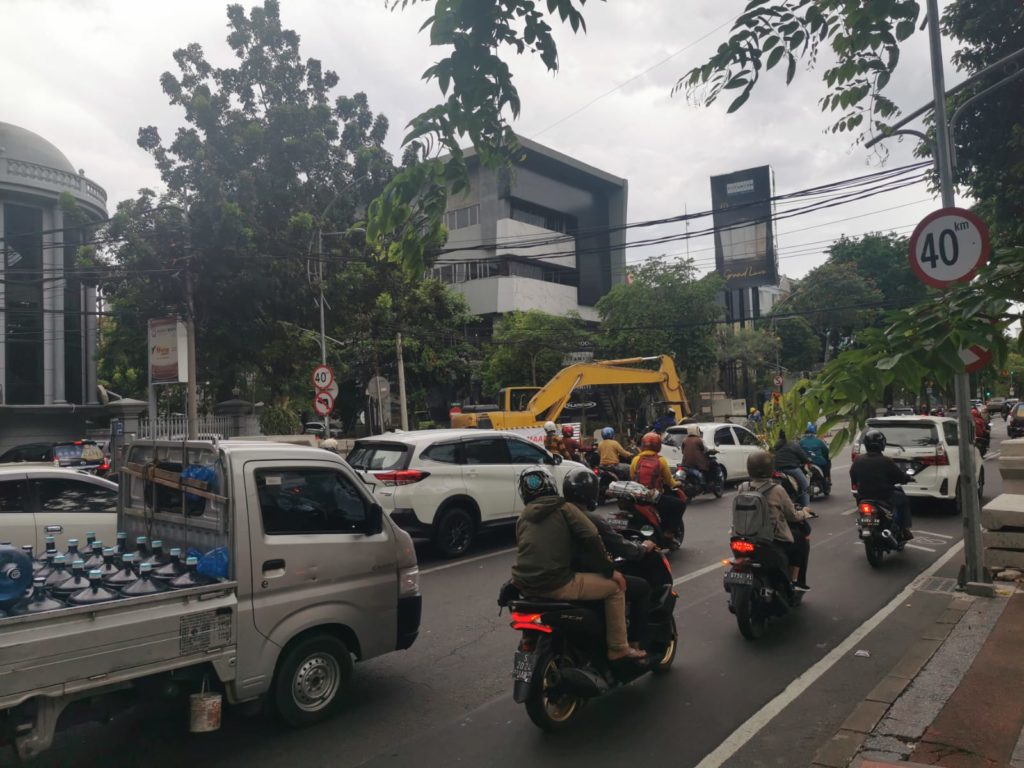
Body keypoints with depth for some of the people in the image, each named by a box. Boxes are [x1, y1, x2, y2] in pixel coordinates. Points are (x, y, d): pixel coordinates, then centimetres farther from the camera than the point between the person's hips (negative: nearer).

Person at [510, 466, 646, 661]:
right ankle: (618, 648, 12)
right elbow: (591, 538, -9)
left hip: (525, 586, 7)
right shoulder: (563, 508, 1)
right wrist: (609, 570, 2)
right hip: (555, 584, -7)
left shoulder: (523, 518, 16)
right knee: (614, 586, 8)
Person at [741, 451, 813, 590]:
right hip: (777, 540, -5)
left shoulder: (743, 488, -5)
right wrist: (804, 512, 17)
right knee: (802, 537, 23)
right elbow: (792, 515, -4)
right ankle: (796, 581, 25)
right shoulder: (777, 490, -16)